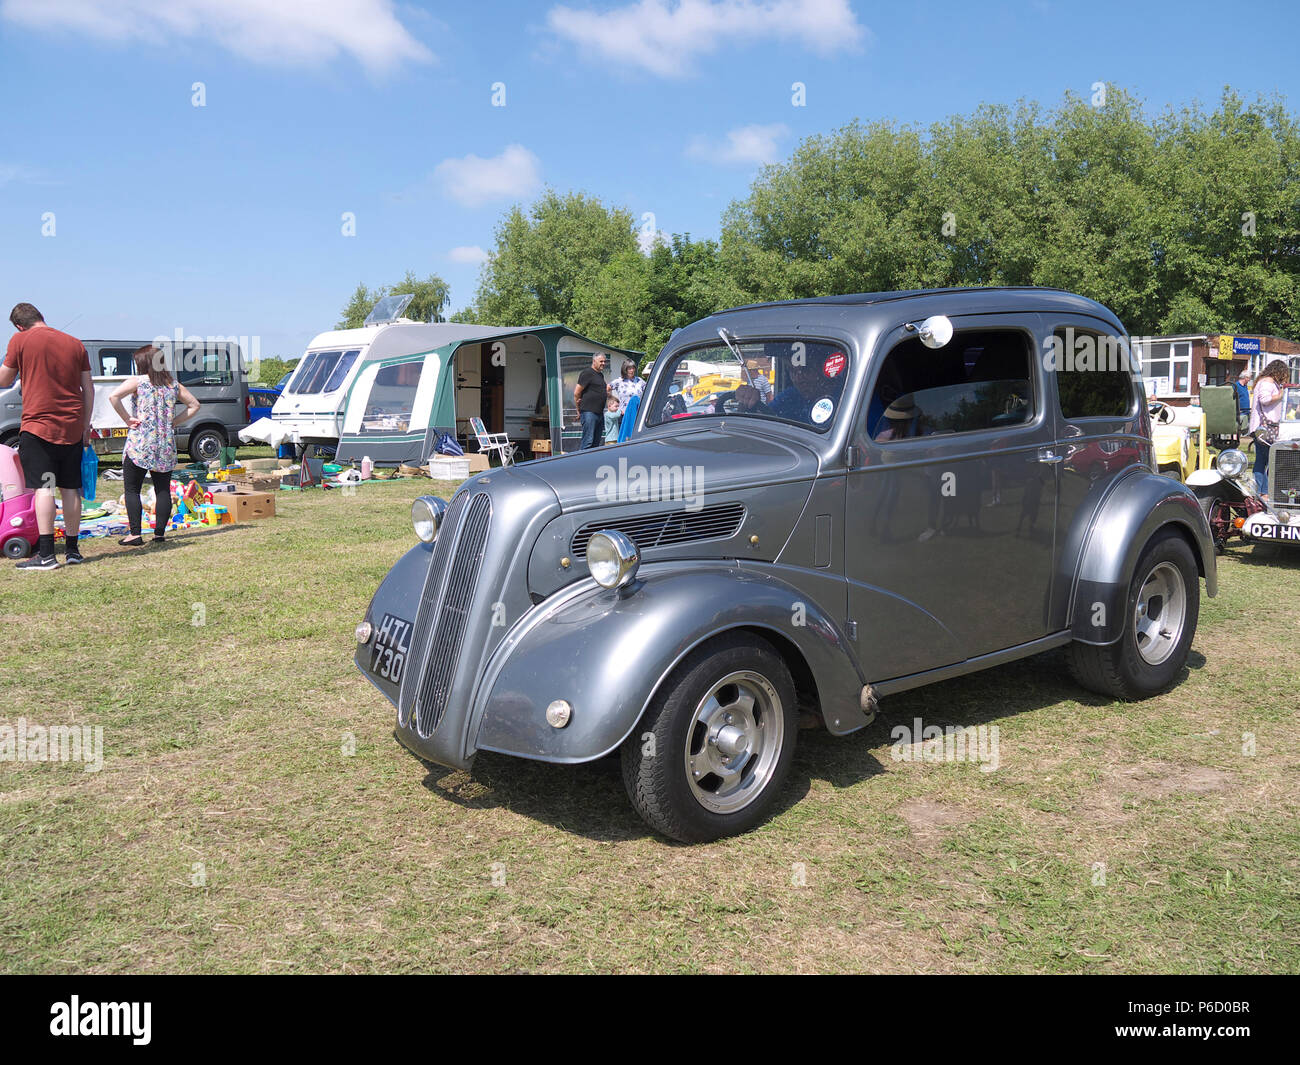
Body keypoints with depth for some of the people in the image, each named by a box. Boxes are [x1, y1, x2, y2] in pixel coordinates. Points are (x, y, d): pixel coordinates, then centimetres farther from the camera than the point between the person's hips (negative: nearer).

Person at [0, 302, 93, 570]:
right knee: (70, 489, 9)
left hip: (38, 425, -4)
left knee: (44, 487, -7)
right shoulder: (75, 344, 9)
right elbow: (88, 389, 10)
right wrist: (86, 426, 16)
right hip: (72, 428, 4)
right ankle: (72, 550, 15)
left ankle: (46, 554, -12)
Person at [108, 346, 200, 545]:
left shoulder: (138, 382, -4)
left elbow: (114, 396, -17)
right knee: (163, 490, 8)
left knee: (132, 489, 3)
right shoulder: (173, 385, 9)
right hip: (166, 446, 4)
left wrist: (127, 419, -7)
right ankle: (159, 533, 8)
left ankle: (135, 534, -2)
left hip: (139, 445, -4)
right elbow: (194, 405, 17)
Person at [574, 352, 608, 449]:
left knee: (596, 442, 9)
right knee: (588, 441, -14)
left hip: (599, 413, 9)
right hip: (589, 412, -9)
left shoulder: (601, 375, 19)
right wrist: (579, 410, -4)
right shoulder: (587, 373, -7)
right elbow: (576, 393, -10)